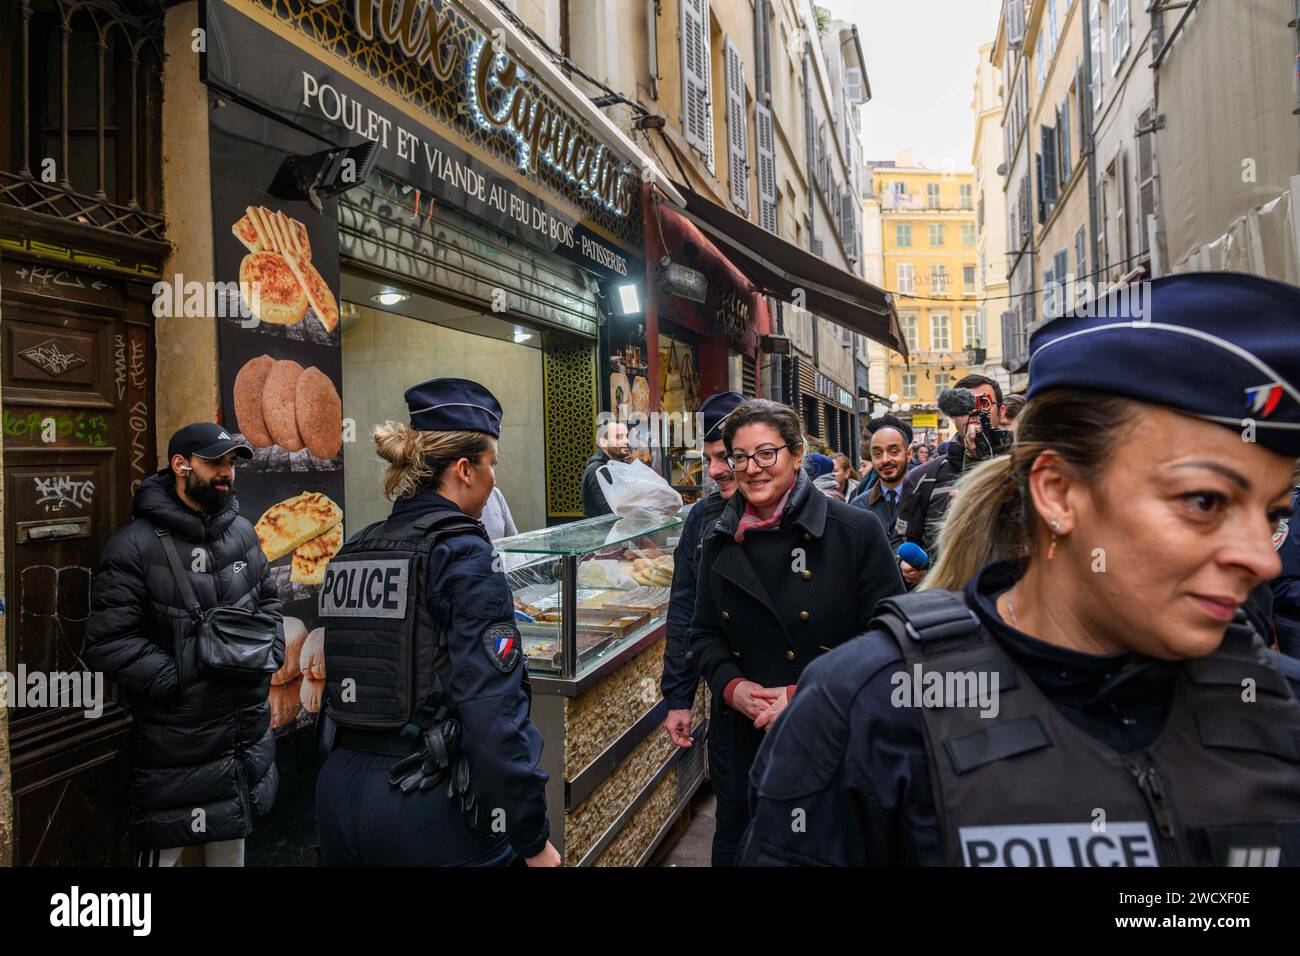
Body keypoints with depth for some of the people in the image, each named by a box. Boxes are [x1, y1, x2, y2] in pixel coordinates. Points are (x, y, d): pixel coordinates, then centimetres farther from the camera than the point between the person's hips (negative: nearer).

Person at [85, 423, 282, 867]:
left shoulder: (242, 531, 4)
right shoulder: (136, 544, -15)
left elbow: (269, 600, 15)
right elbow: (109, 642, -17)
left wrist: (269, 653, 1)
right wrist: (183, 682, -19)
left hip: (248, 728, 6)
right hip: (175, 740, -5)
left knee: (233, 847, 24)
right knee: (164, 848, 11)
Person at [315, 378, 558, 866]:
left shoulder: (351, 553, 6)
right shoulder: (464, 554, -16)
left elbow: (345, 683, 11)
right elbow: (494, 713, -21)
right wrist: (533, 840, -14)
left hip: (339, 789, 7)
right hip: (431, 804, -7)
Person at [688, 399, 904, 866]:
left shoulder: (856, 530, -12)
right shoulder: (720, 539, 3)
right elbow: (705, 633, 10)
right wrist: (731, 685, -10)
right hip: (743, 739, 4)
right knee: (735, 849, 20)